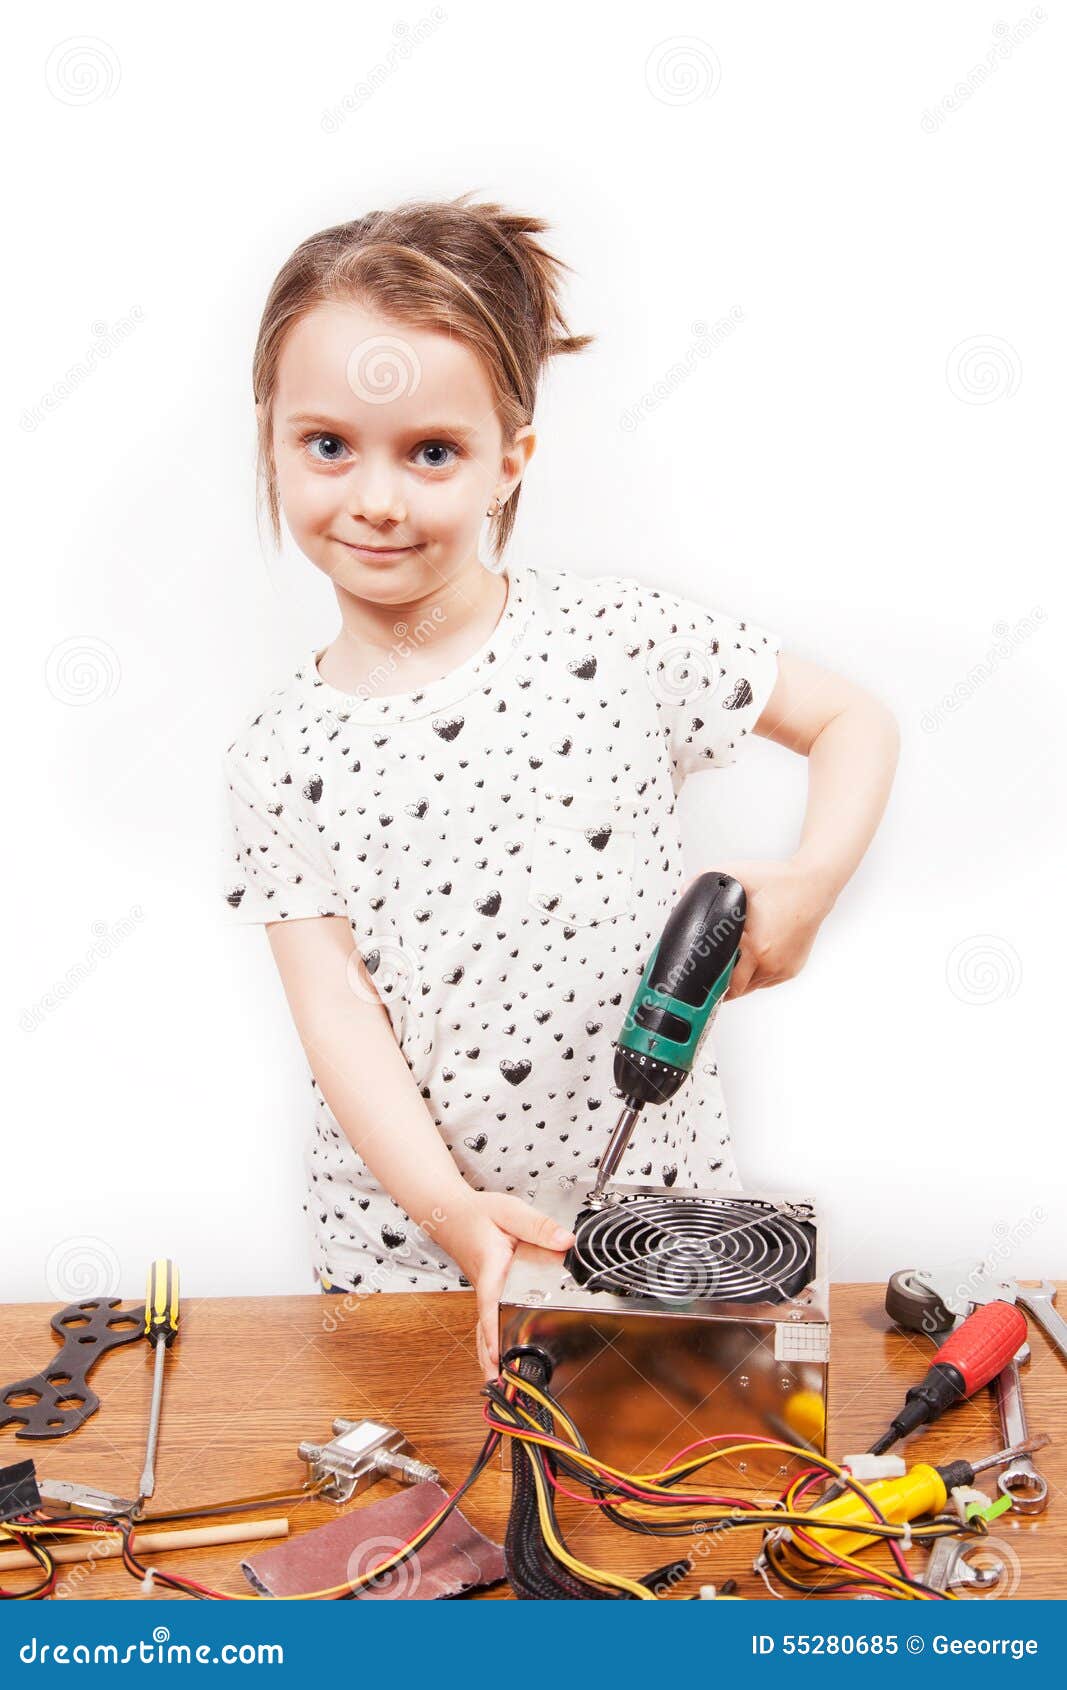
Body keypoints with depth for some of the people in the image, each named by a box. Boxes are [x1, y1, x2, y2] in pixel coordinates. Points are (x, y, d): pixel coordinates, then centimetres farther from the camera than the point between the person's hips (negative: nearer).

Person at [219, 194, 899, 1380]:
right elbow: (334, 1008, -11)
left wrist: (812, 879, -17)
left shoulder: (620, 642, -9)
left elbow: (855, 720, 2)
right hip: (403, 1235, 1)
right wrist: (451, 1209, -25)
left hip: (656, 1208, 0)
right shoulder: (279, 754, -6)